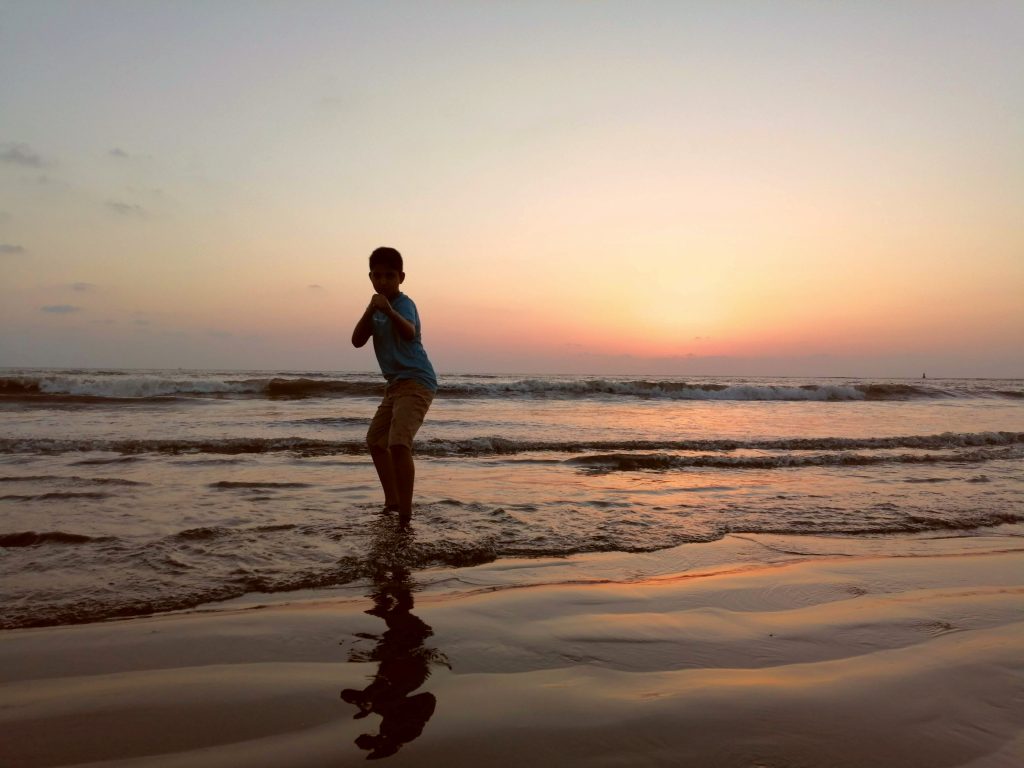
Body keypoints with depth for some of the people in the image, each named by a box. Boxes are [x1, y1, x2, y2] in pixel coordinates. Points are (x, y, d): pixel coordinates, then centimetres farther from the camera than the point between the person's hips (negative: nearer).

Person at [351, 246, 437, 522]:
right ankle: (391, 502, 32)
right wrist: (369, 311, -16)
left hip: (416, 381, -10)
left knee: (399, 443, -25)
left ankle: (405, 513, -21)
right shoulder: (377, 306, 9)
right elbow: (357, 341, -2)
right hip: (396, 382, 10)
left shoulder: (404, 304, -16)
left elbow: (409, 333, -38)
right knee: (375, 440, 21)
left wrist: (389, 311, -55)